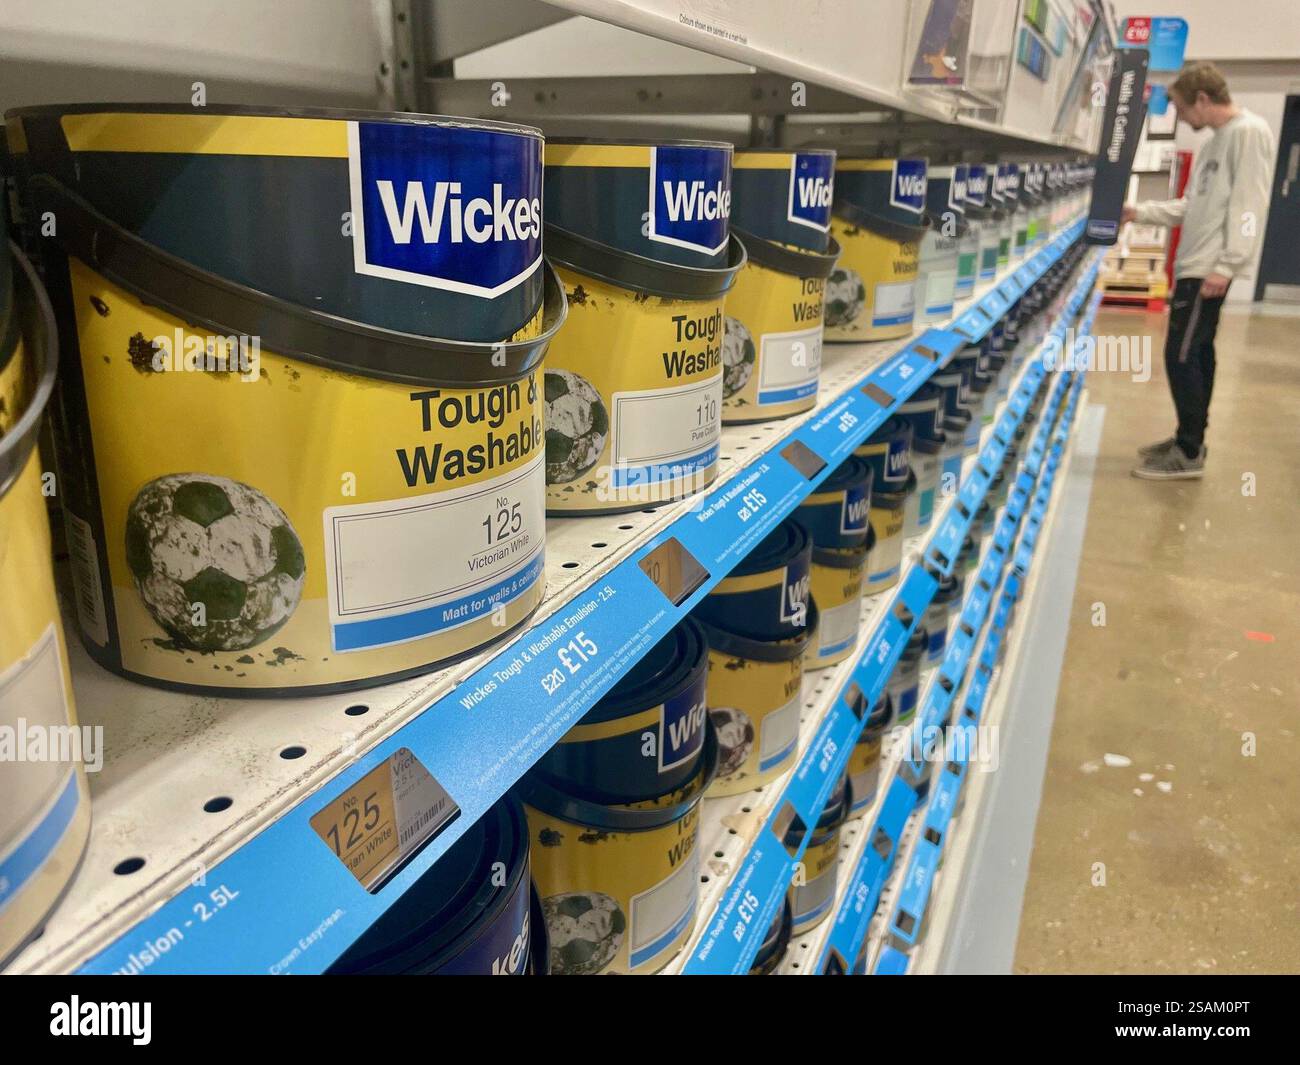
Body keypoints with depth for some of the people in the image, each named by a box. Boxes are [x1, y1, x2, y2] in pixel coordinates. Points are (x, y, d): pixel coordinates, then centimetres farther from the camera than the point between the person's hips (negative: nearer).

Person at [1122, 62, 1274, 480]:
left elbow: (1248, 205, -17)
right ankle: (1189, 440, 21)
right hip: (1194, 265, 10)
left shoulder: (1249, 131, -11)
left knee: (1181, 356, -10)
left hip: (1210, 269, -10)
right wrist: (1139, 212, 16)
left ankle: (1189, 454, -4)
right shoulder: (1214, 143, 18)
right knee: (1196, 353, 13)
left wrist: (1226, 266, -22)